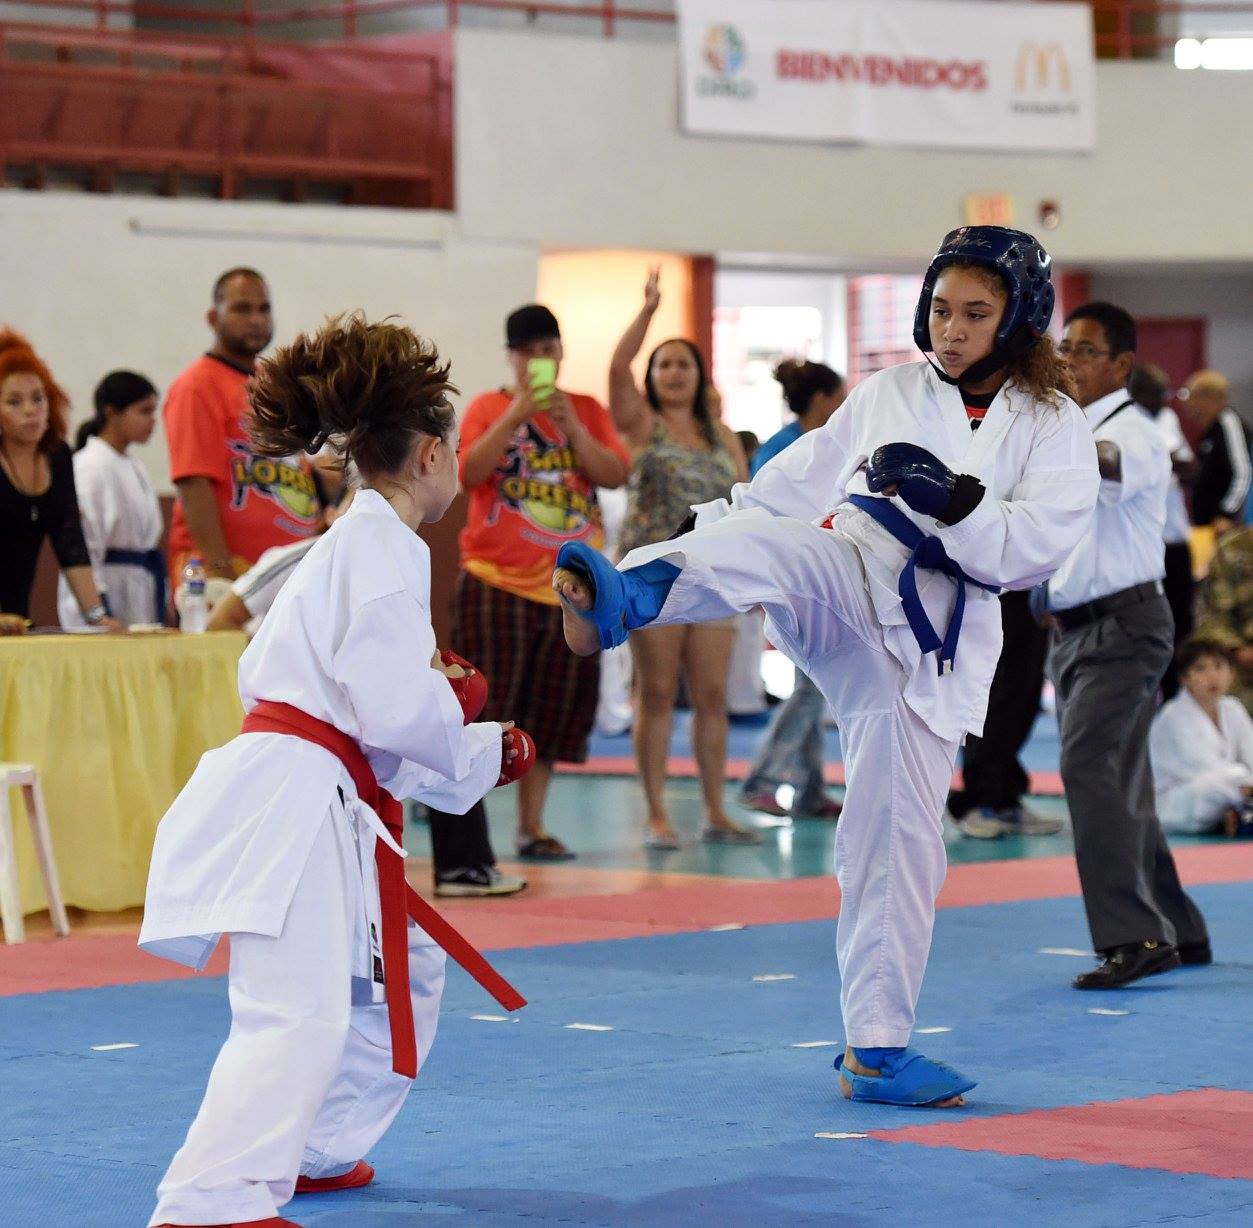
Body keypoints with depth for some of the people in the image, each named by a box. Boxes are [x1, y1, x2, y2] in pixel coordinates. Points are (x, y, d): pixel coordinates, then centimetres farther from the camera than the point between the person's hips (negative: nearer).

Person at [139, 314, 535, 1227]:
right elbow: (396, 705, -19)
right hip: (296, 800, -11)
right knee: (298, 1013, -21)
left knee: (400, 976, 24)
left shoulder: (346, 545, 21)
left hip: (319, 803, 11)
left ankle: (314, 1151, 33)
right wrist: (483, 747, 1)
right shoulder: (385, 549, -10)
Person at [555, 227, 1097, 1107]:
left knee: (902, 834, 2)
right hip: (838, 581, 0)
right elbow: (792, 486, 14)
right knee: (754, 544, -34)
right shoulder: (890, 393, 13)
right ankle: (620, 598, -66)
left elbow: (1037, 549, -6)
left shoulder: (1054, 429, 7)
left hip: (928, 641, 0)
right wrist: (695, 544, 7)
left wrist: (955, 501, -21)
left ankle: (878, 1048, 13)